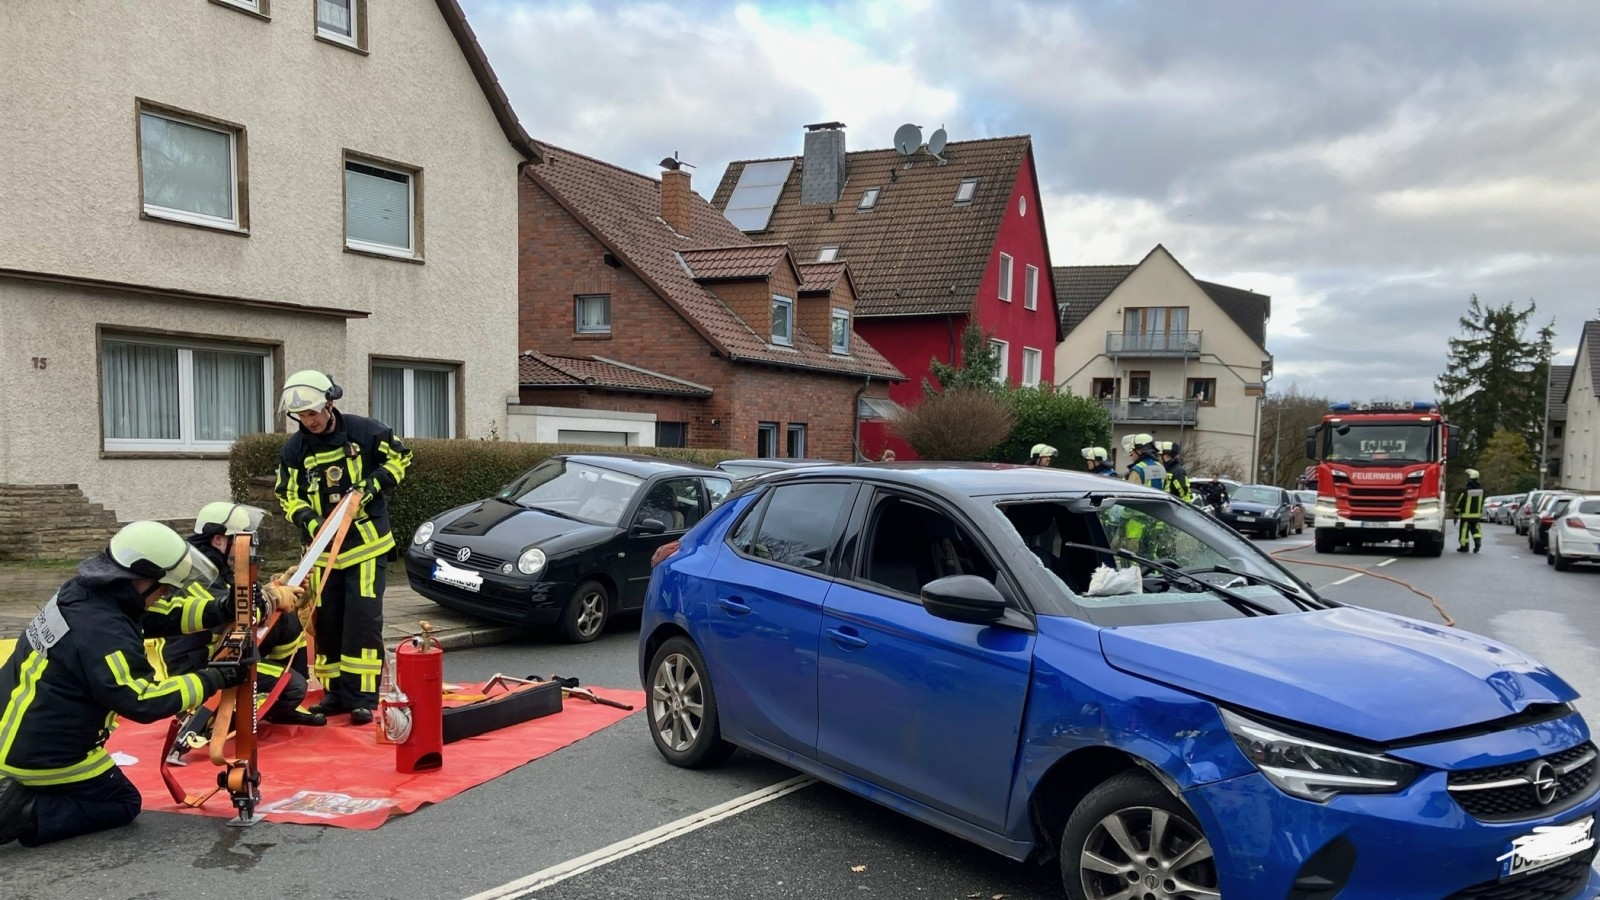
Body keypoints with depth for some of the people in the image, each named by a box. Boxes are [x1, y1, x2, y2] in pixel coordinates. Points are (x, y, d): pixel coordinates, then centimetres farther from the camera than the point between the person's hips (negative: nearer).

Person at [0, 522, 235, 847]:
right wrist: (214, 679, -22)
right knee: (123, 804, 10)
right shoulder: (104, 631, -29)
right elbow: (142, 702, -29)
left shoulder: (81, 590, -3)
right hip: (43, 756, -8)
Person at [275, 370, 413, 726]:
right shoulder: (294, 448, 0)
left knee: (363, 617, -9)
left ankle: (362, 696, -4)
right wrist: (309, 522, -15)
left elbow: (400, 458, 4)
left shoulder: (364, 431, -9)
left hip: (367, 543, -4)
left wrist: (374, 484, -12)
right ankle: (335, 692, 20)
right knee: (327, 621, 8)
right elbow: (289, 497, 4)